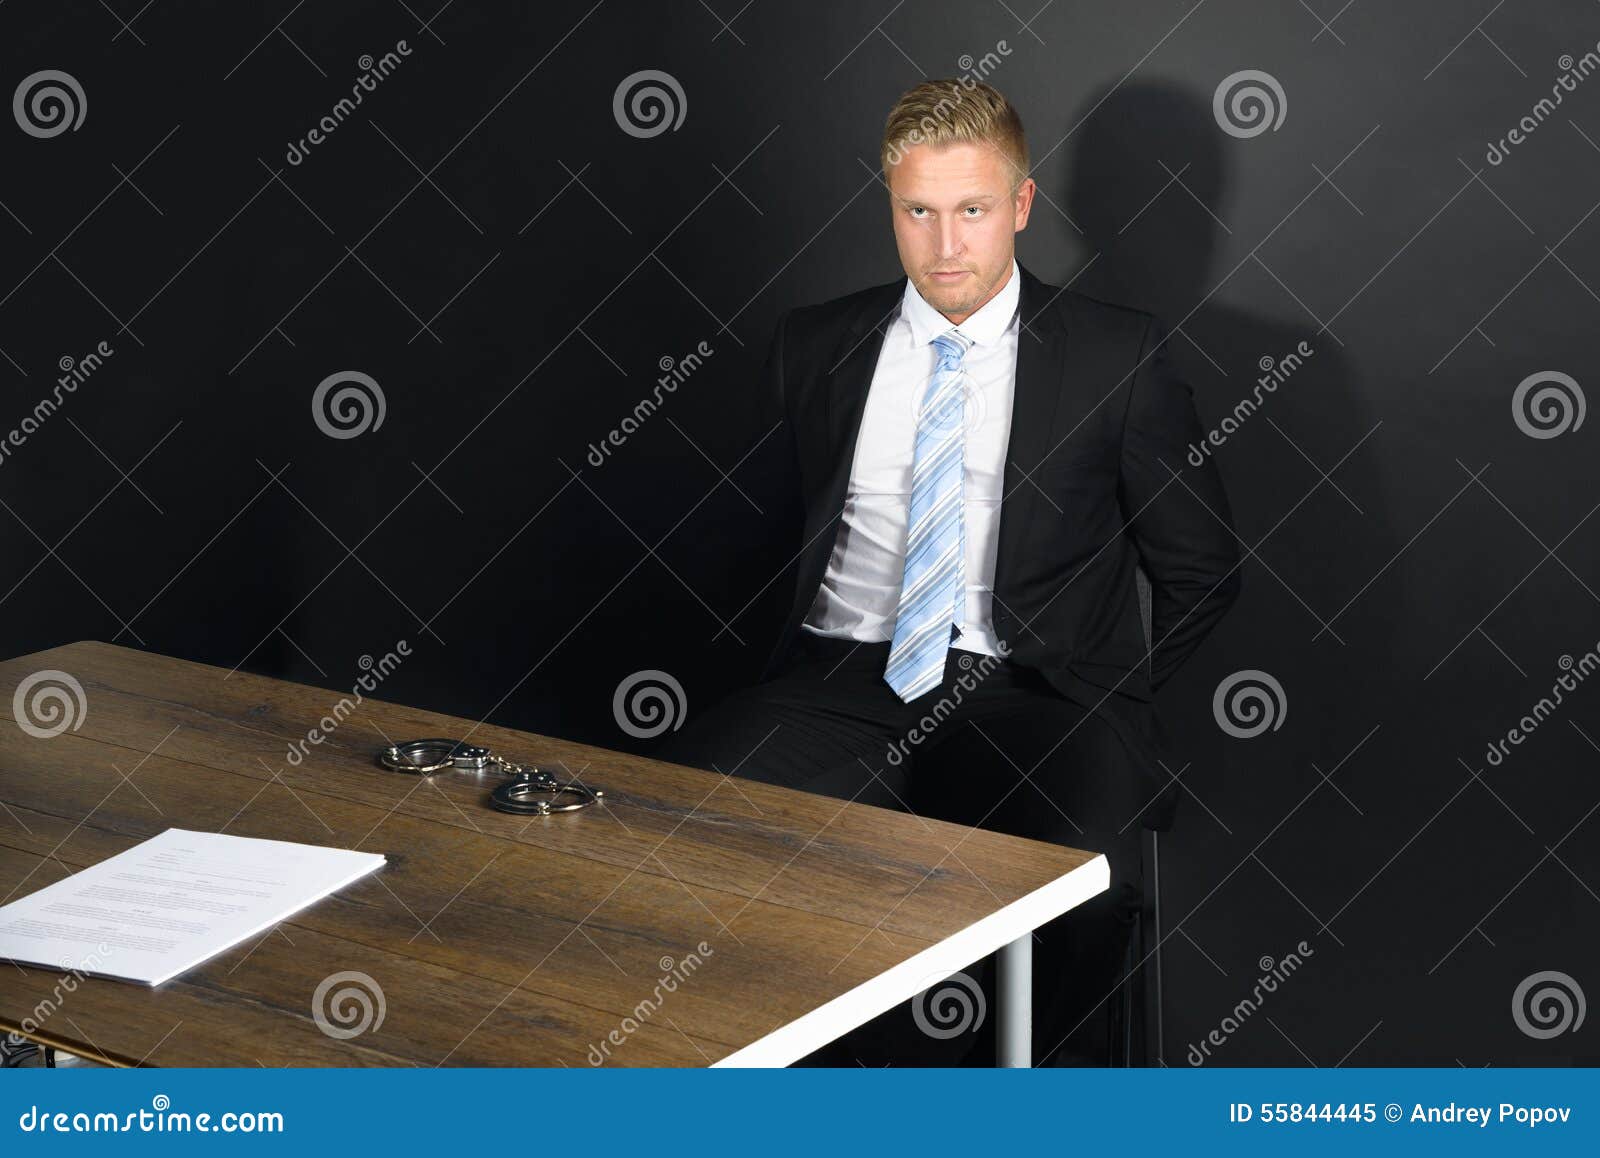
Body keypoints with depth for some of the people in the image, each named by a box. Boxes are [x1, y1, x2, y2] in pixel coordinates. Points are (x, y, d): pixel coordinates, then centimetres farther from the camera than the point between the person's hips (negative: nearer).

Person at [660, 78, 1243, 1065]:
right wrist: (808, 668, 9)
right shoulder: (816, 347, 14)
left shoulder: (1119, 356, 6)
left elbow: (1203, 572, 10)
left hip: (1023, 690, -2)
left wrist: (1102, 706, 2)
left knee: (1087, 858, -35)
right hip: (843, 679, 3)